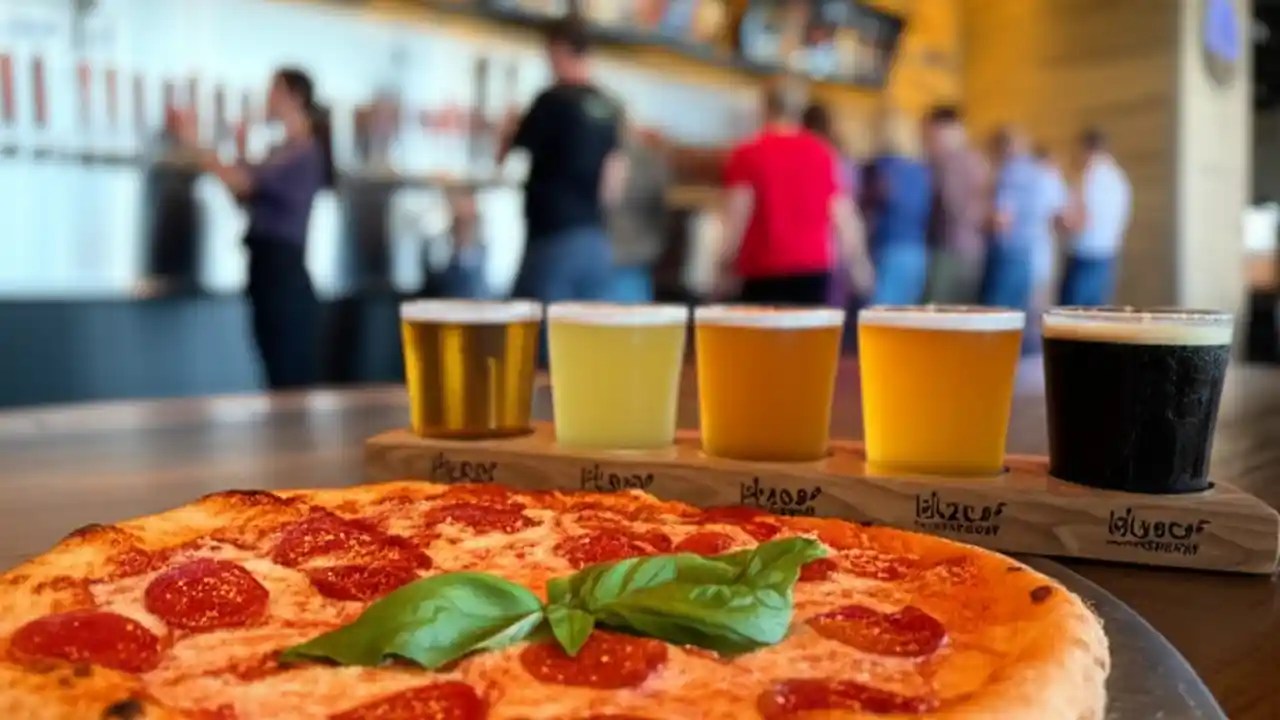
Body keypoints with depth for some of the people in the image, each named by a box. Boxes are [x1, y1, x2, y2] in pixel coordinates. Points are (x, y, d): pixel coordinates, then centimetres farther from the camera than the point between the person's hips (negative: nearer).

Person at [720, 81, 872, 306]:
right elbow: (844, 216, 8)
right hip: (814, 267, 3)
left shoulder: (748, 155, -1)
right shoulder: (824, 154, 9)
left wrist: (724, 263, -6)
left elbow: (737, 216, -9)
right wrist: (858, 262, 17)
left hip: (765, 270, -3)